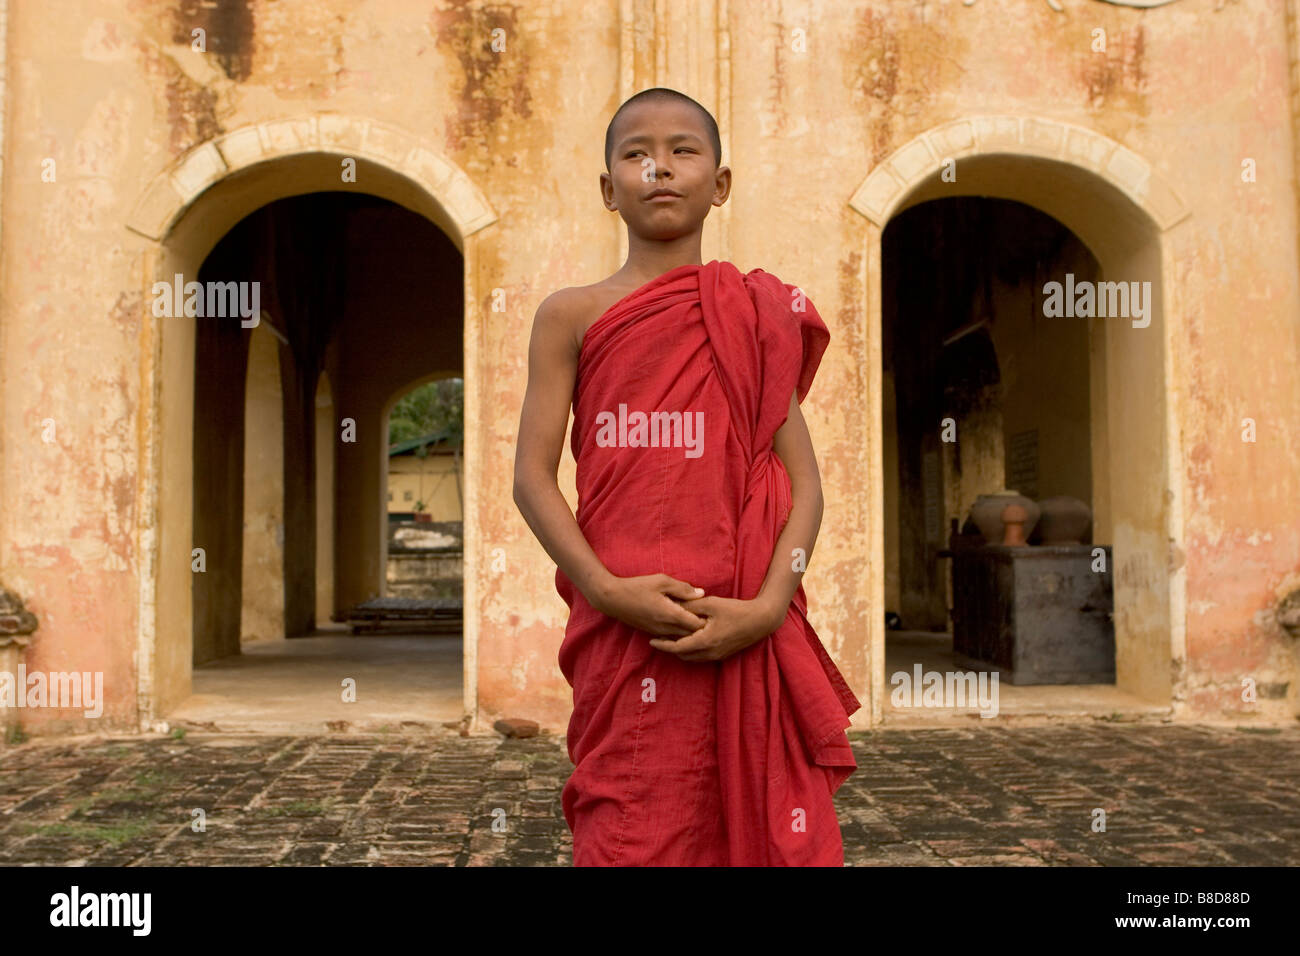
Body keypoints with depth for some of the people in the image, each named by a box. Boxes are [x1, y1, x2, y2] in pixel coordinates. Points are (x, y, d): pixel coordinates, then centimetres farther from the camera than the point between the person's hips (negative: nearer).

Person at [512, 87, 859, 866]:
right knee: (630, 833, 4)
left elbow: (802, 479, 3)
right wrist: (608, 589, -13)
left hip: (745, 636, 1)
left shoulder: (756, 315, 8)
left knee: (759, 828, 6)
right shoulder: (572, 315, 6)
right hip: (627, 626, -1)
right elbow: (533, 475, 0)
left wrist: (767, 606, -12)